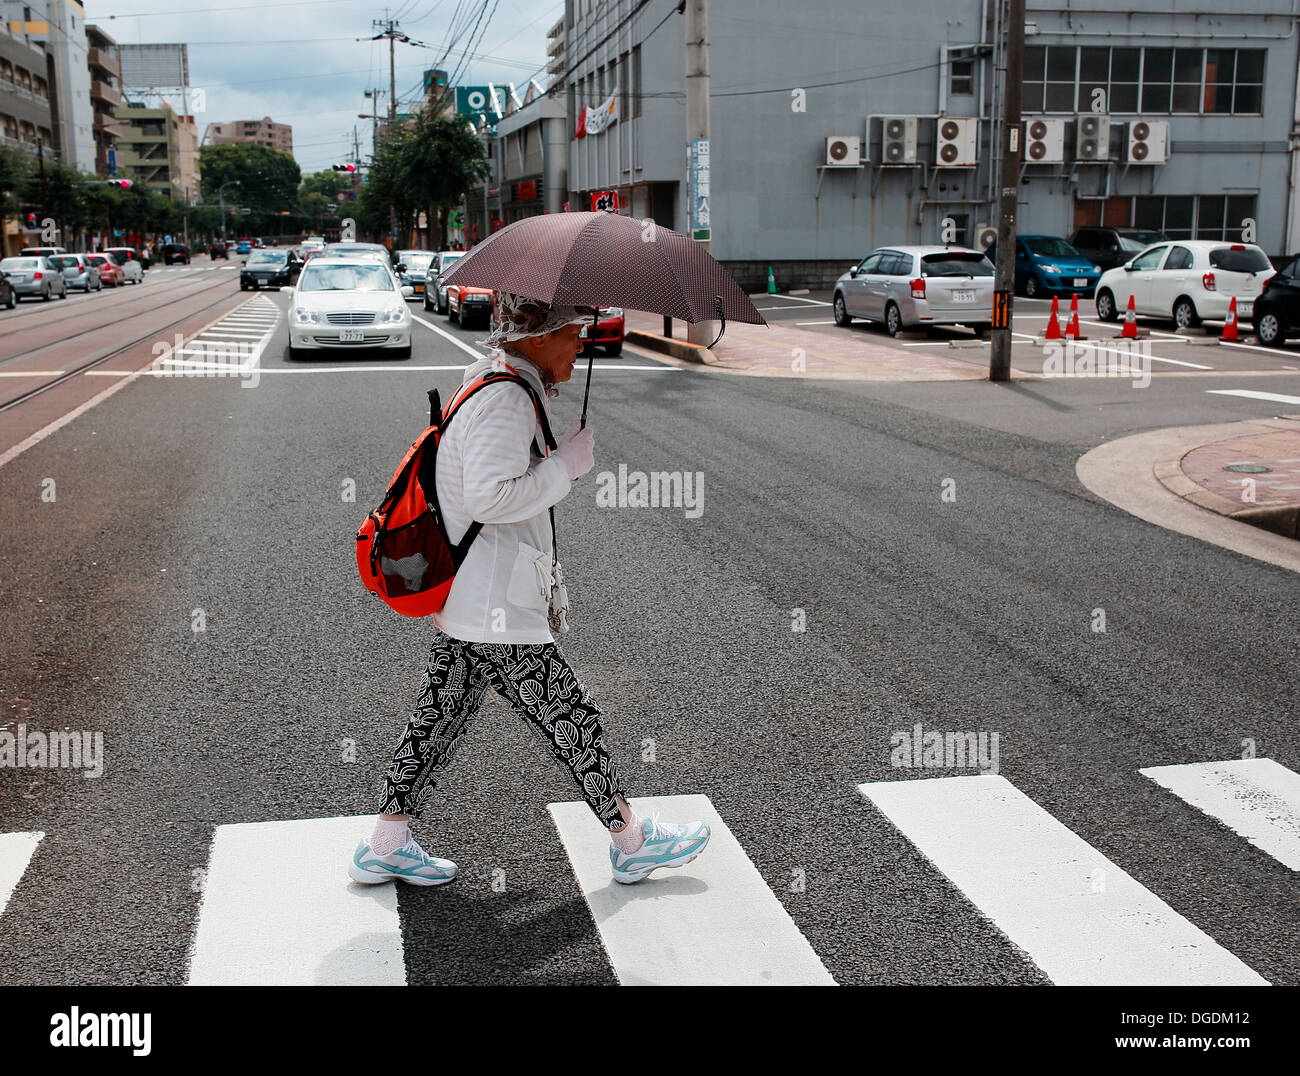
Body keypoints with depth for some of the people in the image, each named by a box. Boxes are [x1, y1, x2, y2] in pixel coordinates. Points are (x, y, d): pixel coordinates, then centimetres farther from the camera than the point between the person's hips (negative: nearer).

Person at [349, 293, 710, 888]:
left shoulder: (492, 385, 14)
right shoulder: (507, 398, -20)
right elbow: (489, 497, -27)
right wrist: (567, 463, -18)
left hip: (463, 596, 10)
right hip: (495, 613, -10)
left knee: (439, 716, 16)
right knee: (574, 719, 3)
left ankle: (384, 847, 26)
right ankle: (631, 843, 18)